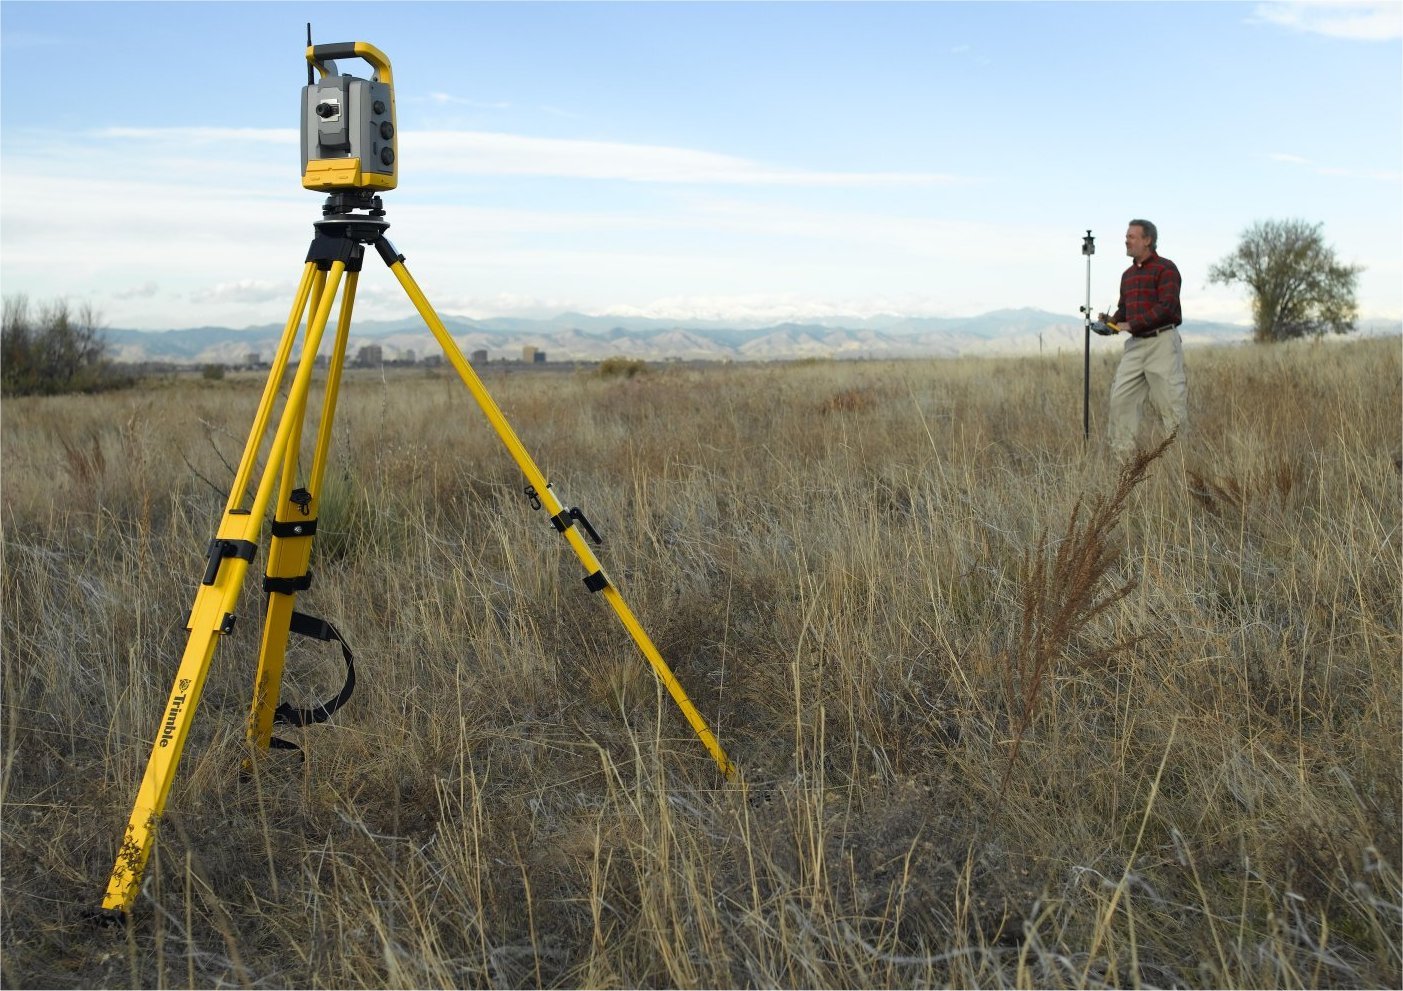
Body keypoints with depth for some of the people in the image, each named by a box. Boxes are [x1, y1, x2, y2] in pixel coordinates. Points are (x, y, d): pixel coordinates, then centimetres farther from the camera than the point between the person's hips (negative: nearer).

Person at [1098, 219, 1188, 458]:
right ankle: (1123, 454, 7)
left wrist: (1131, 325, -19)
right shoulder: (1128, 274, 17)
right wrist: (1112, 321, 0)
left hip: (1162, 342, -7)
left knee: (1171, 402, -6)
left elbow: (1165, 307, -16)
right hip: (1135, 344, 7)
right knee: (1120, 397, 1)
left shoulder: (1165, 268, -7)